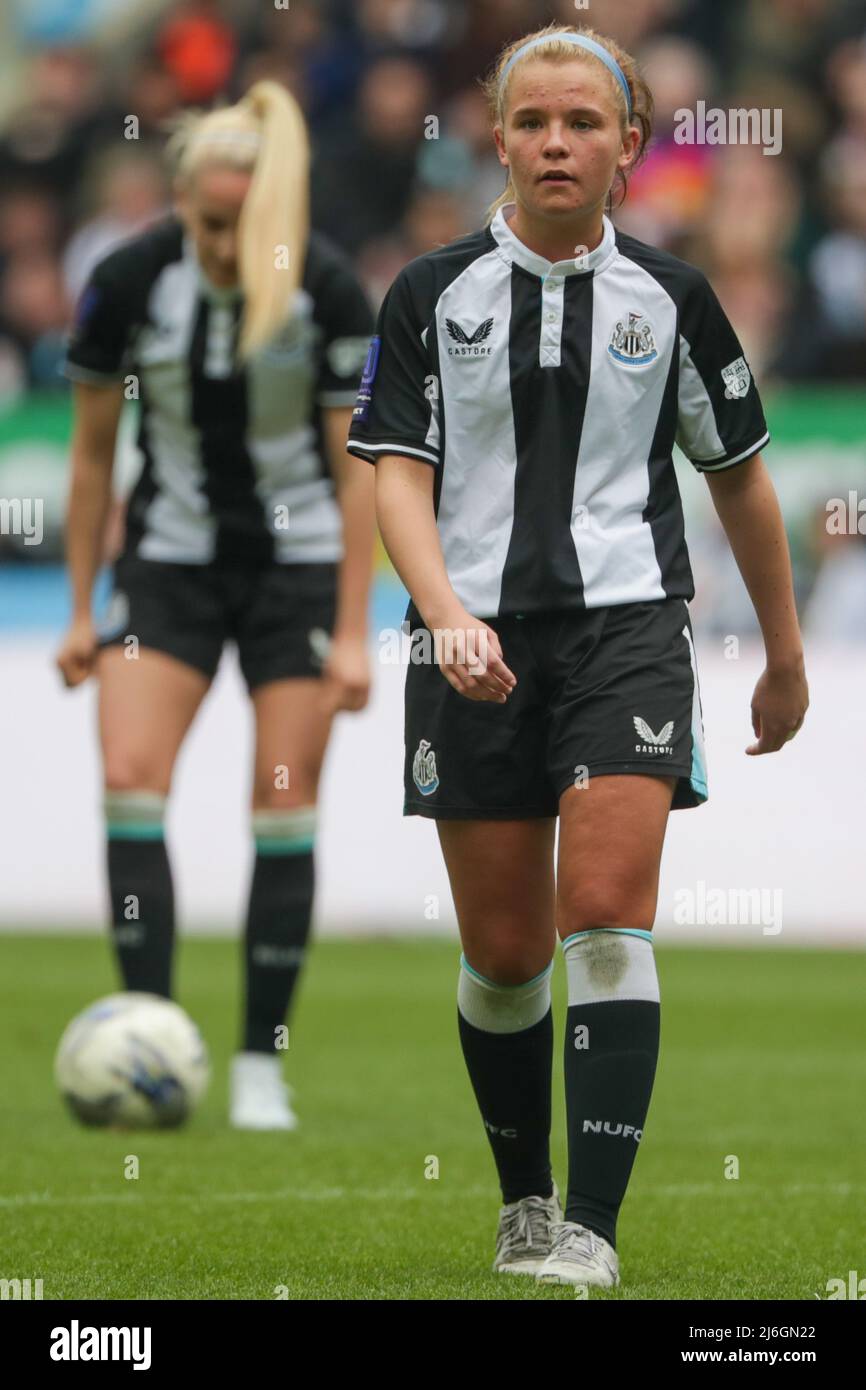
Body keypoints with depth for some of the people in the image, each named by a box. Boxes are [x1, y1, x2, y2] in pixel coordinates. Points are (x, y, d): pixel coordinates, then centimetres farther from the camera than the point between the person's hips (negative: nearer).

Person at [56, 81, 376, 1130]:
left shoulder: (329, 289, -17)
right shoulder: (128, 282, -13)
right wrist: (81, 611, 0)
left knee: (284, 803, -4)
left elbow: (358, 470, -10)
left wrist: (351, 635, -11)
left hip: (299, 561, -1)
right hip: (170, 560, 1)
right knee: (130, 778, -14)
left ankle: (260, 1065, 4)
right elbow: (93, 451, -1)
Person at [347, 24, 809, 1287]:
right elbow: (398, 473, -3)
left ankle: (593, 1231, -18)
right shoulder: (431, 295, 4)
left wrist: (785, 655, 20)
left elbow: (739, 475, 15)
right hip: (476, 642, 1)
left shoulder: (668, 298, 5)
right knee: (503, 953, 5)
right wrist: (445, 612, -21)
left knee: (606, 916, -16)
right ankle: (525, 1203, 25)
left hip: (627, 624, -1)